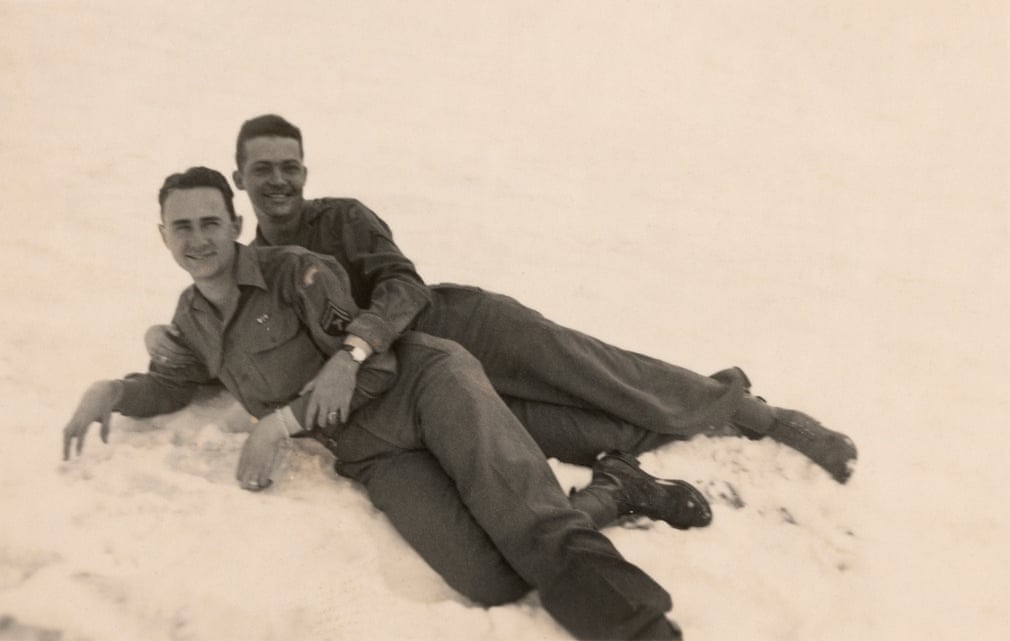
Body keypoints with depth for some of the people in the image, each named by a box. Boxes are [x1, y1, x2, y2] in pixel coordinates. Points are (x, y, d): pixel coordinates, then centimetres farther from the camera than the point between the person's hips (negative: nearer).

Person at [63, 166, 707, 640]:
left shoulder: (298, 272, -4)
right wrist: (111, 392, 15)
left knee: (524, 524, -34)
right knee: (490, 580, -24)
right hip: (373, 453, 4)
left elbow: (373, 368, -8)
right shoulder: (191, 318, 15)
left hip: (424, 381, -3)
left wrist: (278, 424, -12)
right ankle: (610, 492, -9)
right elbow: (179, 383, 35)